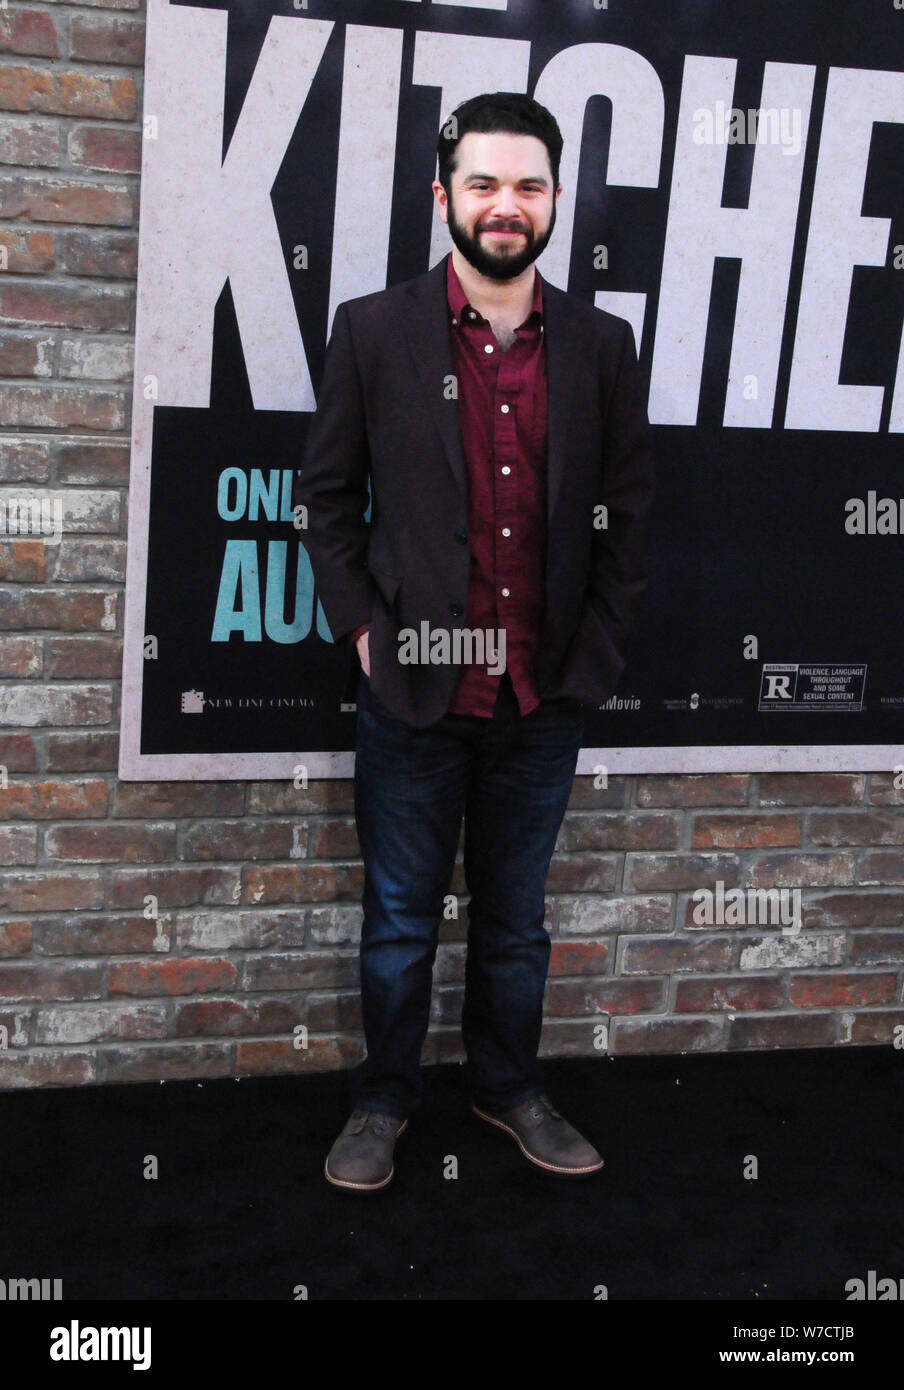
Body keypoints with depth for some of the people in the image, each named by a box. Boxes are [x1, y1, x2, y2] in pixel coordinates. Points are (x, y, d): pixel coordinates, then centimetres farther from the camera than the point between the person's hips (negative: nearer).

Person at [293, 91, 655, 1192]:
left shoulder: (600, 345, 3)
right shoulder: (374, 330, -2)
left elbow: (627, 511, 7)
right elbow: (326, 496, 2)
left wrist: (595, 653, 1)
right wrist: (362, 628, -5)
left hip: (546, 695, 2)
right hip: (415, 690, -1)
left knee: (516, 918, 16)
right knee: (399, 920, 12)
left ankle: (510, 1089, 35)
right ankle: (382, 1100, 30)